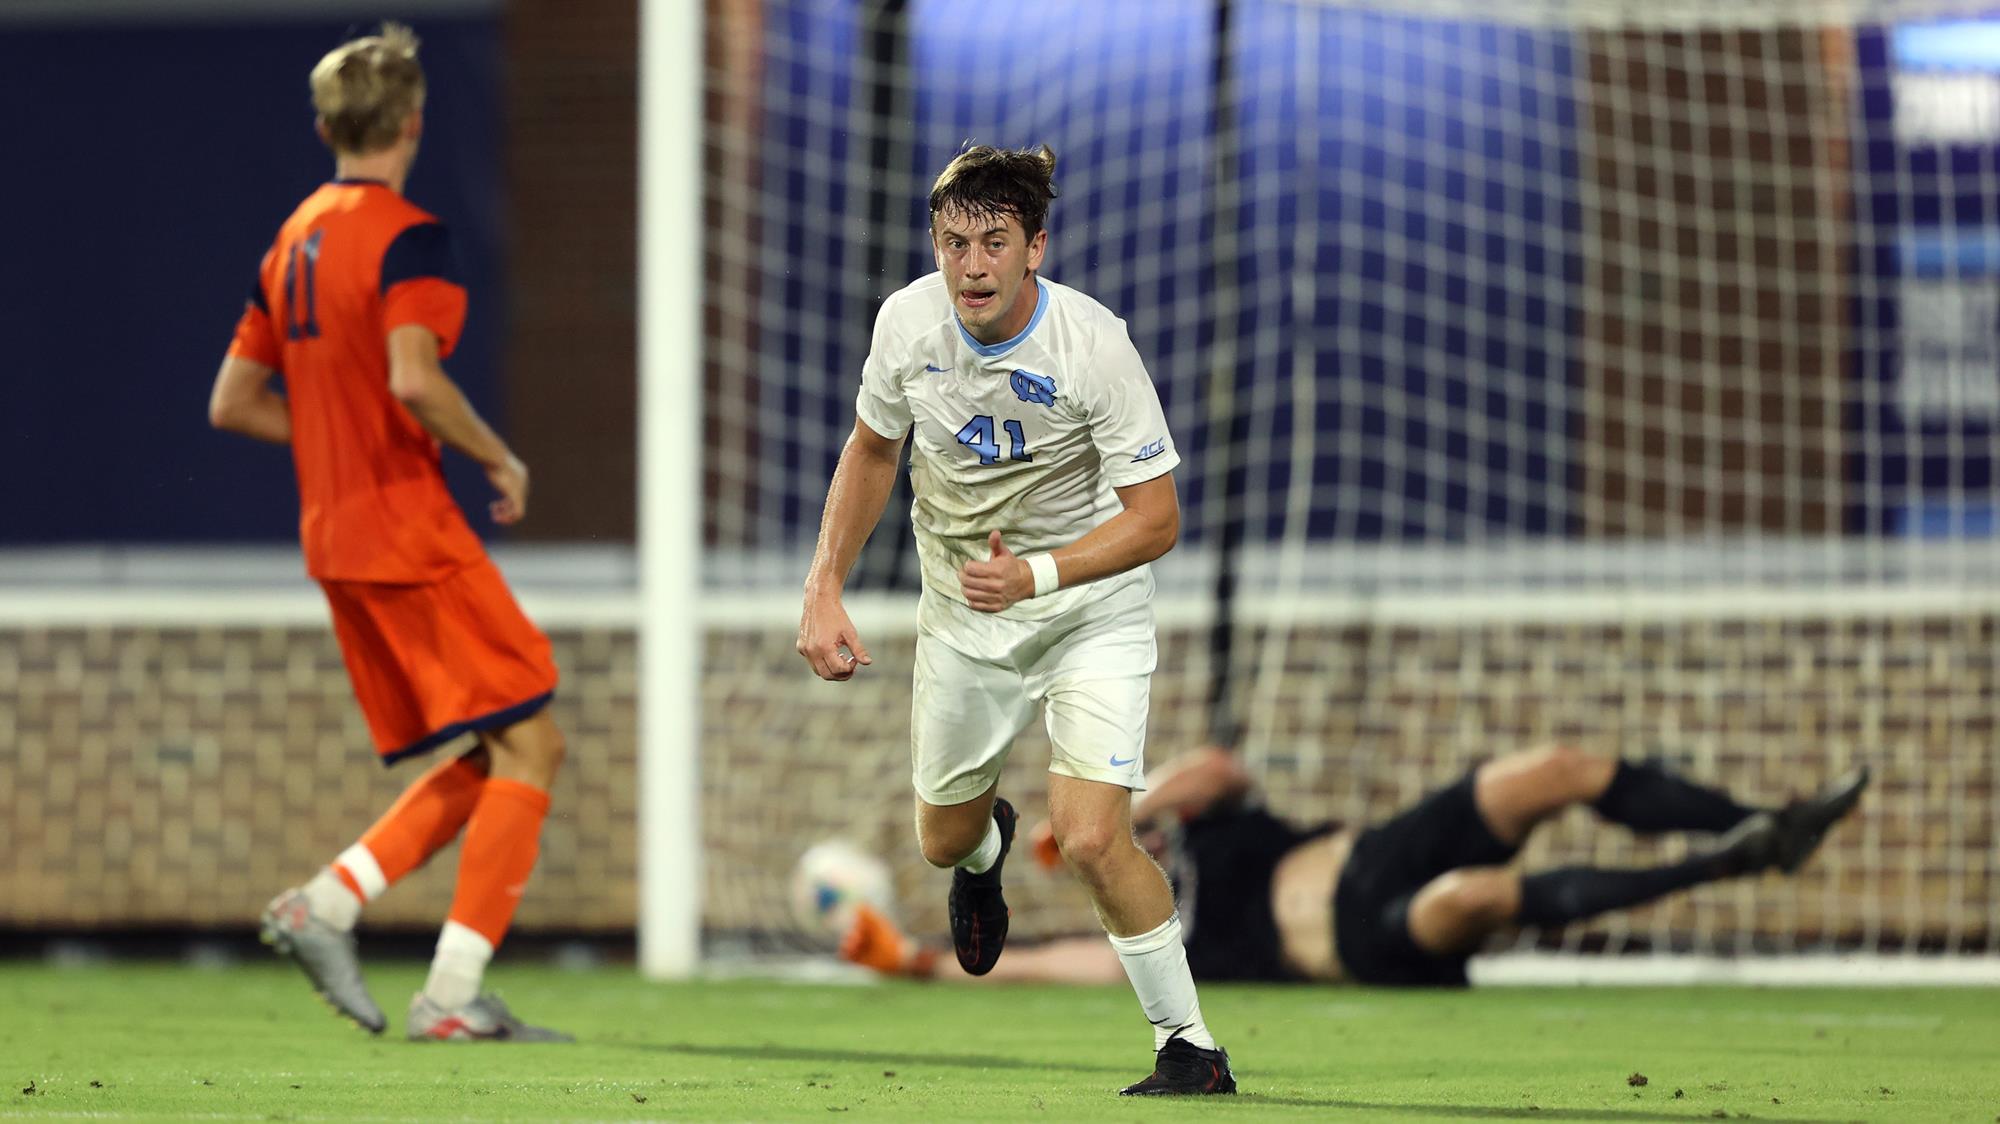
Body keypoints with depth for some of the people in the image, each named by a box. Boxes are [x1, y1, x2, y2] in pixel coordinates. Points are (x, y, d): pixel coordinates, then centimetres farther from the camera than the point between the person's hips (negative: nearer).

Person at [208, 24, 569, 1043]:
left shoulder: (295, 241, 14)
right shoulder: (407, 236, -11)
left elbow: (233, 402, 17)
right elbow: (413, 378, -26)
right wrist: (499, 459, -12)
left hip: (334, 537, 9)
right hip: (410, 534, -9)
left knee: (491, 759, 14)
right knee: (531, 744, -5)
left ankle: (325, 905, 3)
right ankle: (452, 994, -11)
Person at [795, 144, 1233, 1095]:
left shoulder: (1094, 344, -26)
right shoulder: (909, 322, -15)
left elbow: (1155, 518, -21)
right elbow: (872, 449, 6)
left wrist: (1036, 574, -34)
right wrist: (824, 589, -2)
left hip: (1088, 601, -4)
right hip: (962, 610, 4)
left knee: (1090, 839, -20)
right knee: (942, 840, 17)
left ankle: (1189, 1044, -2)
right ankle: (987, 844, 57)